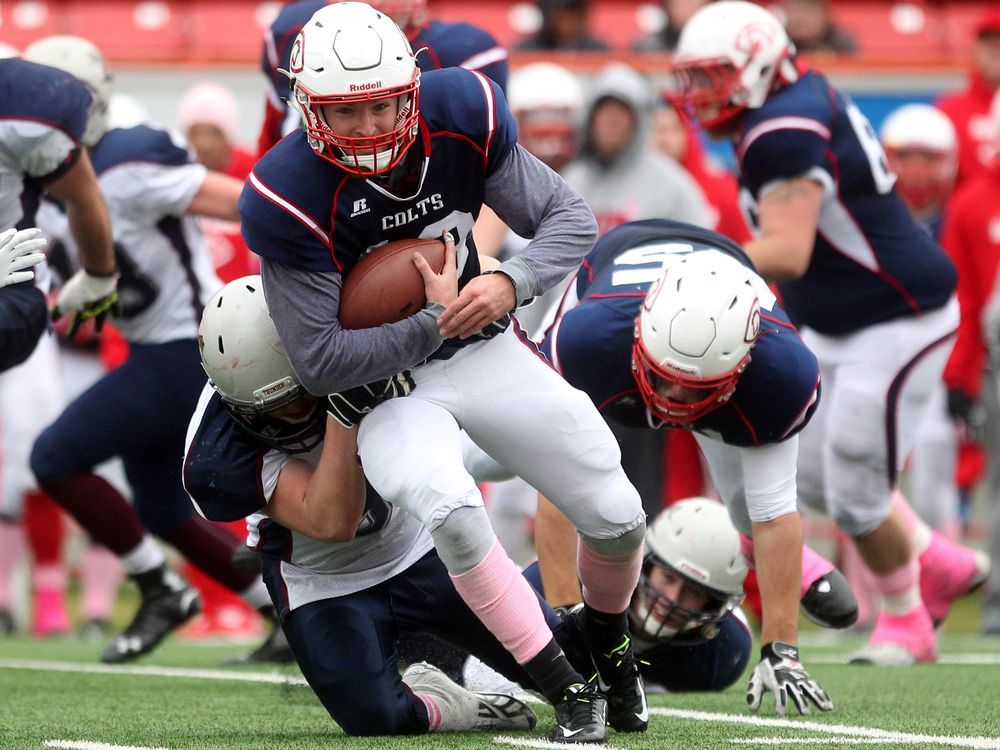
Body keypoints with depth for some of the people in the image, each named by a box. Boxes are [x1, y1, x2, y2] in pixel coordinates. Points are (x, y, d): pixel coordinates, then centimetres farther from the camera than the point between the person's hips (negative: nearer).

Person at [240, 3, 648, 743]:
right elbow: (319, 362, -23)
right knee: (449, 507, -33)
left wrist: (511, 285, -27)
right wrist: (433, 323, -27)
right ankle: (568, 691, -17)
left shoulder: (462, 119, -17)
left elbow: (571, 219, -8)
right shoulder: (289, 198, -28)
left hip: (483, 350, 4)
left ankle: (610, 647, 38)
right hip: (381, 380, -4)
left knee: (617, 516, 3)